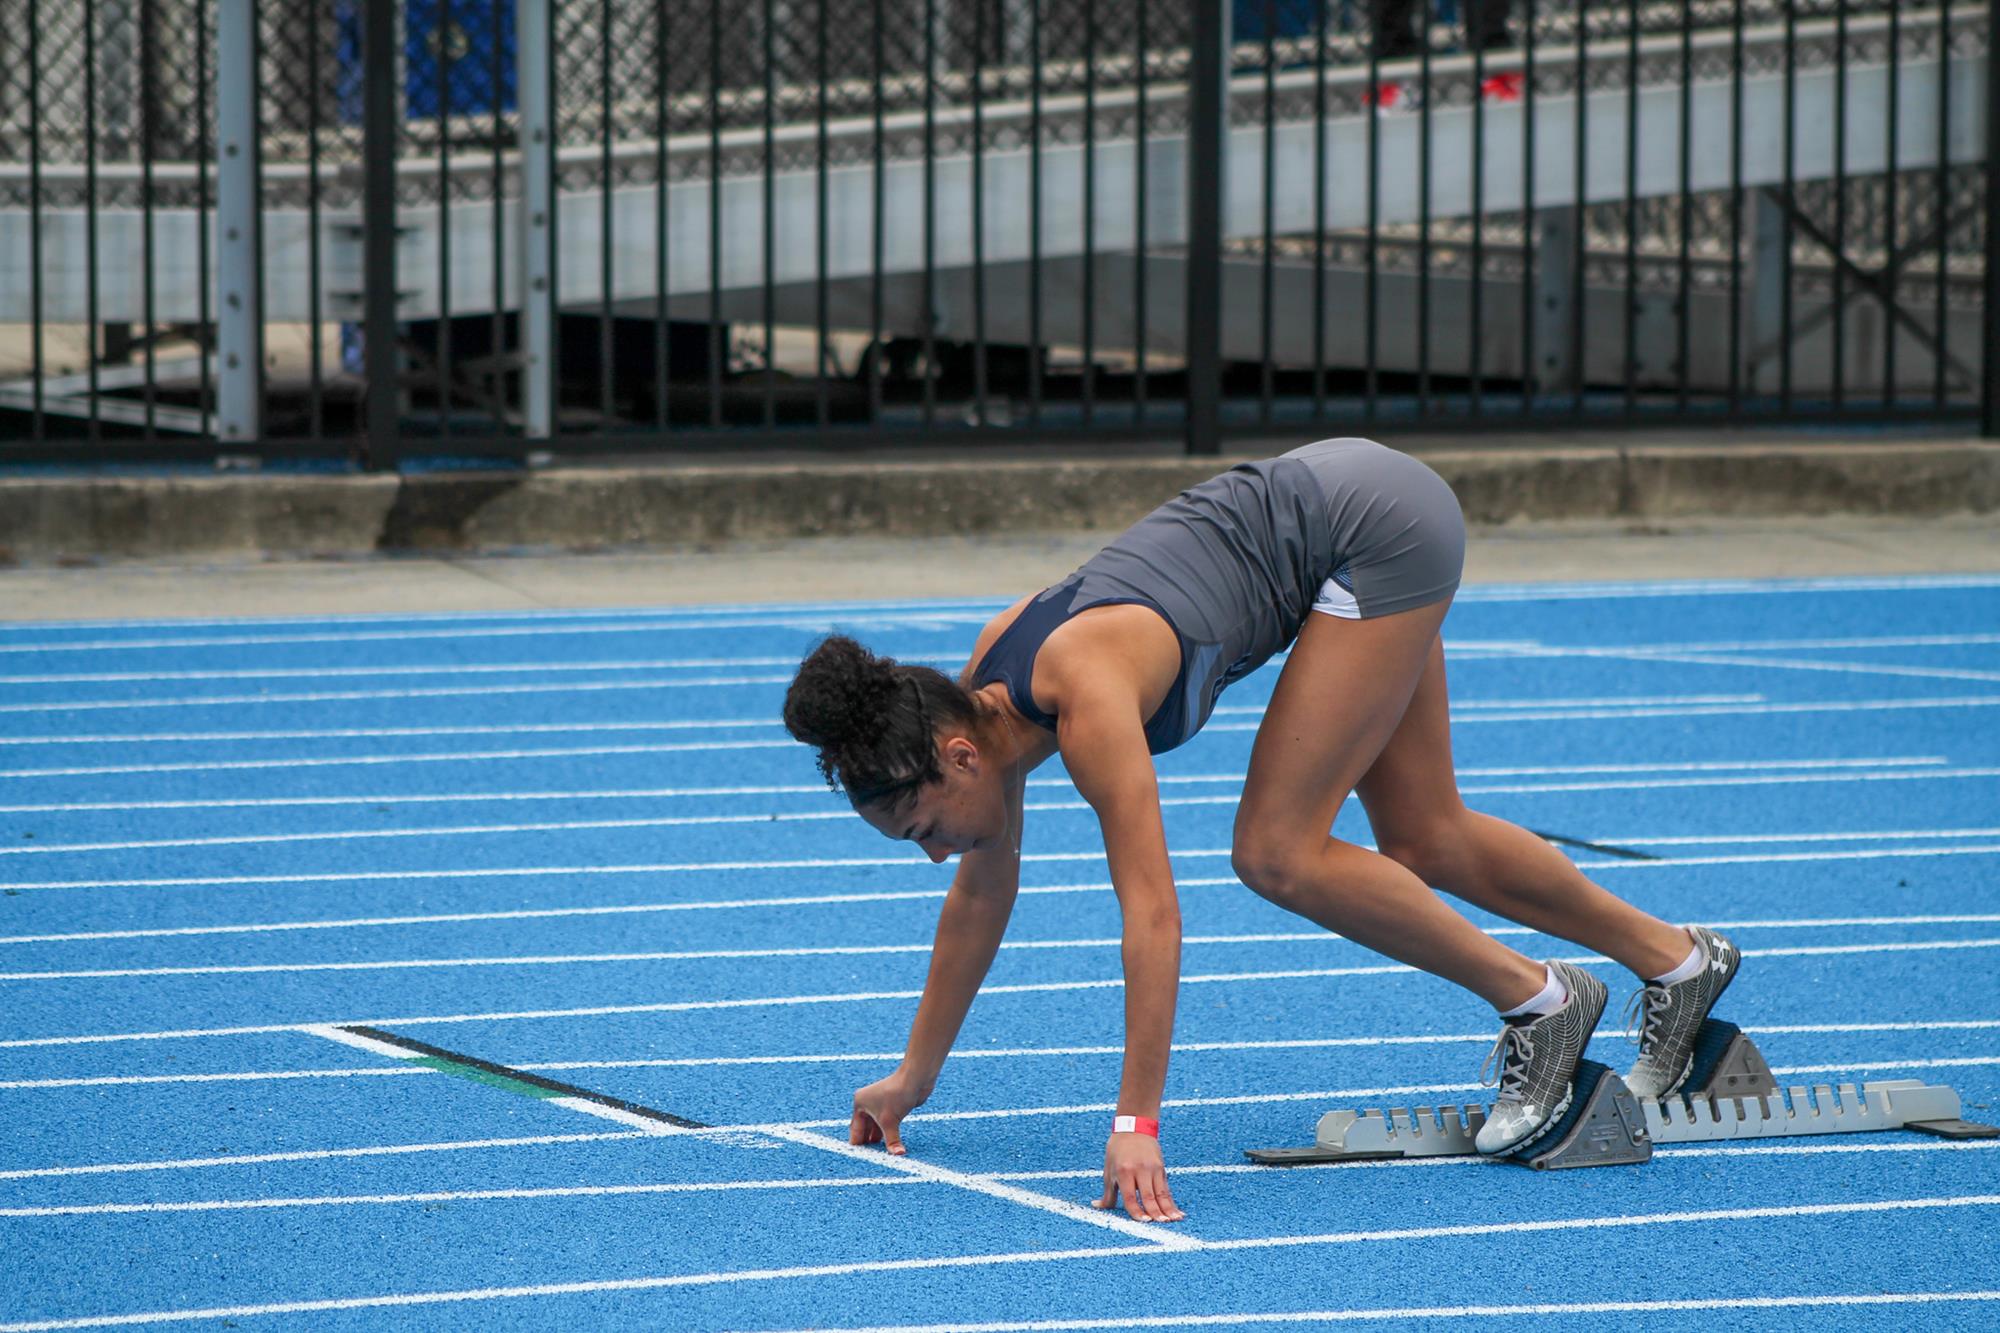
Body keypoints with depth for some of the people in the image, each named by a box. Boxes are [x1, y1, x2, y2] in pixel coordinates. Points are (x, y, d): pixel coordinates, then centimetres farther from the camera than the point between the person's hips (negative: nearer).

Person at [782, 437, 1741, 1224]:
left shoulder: (1084, 699, -30)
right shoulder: (984, 687, -5)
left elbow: (1151, 914, -33)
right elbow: (983, 892, 8)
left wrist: (1137, 1123, -35)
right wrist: (915, 1074, 12)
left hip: (1377, 528, -8)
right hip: (1319, 507, 8)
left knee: (1276, 853, -12)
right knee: (1426, 846, 15)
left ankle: (1537, 1001, 0)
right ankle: (1676, 962, 32)